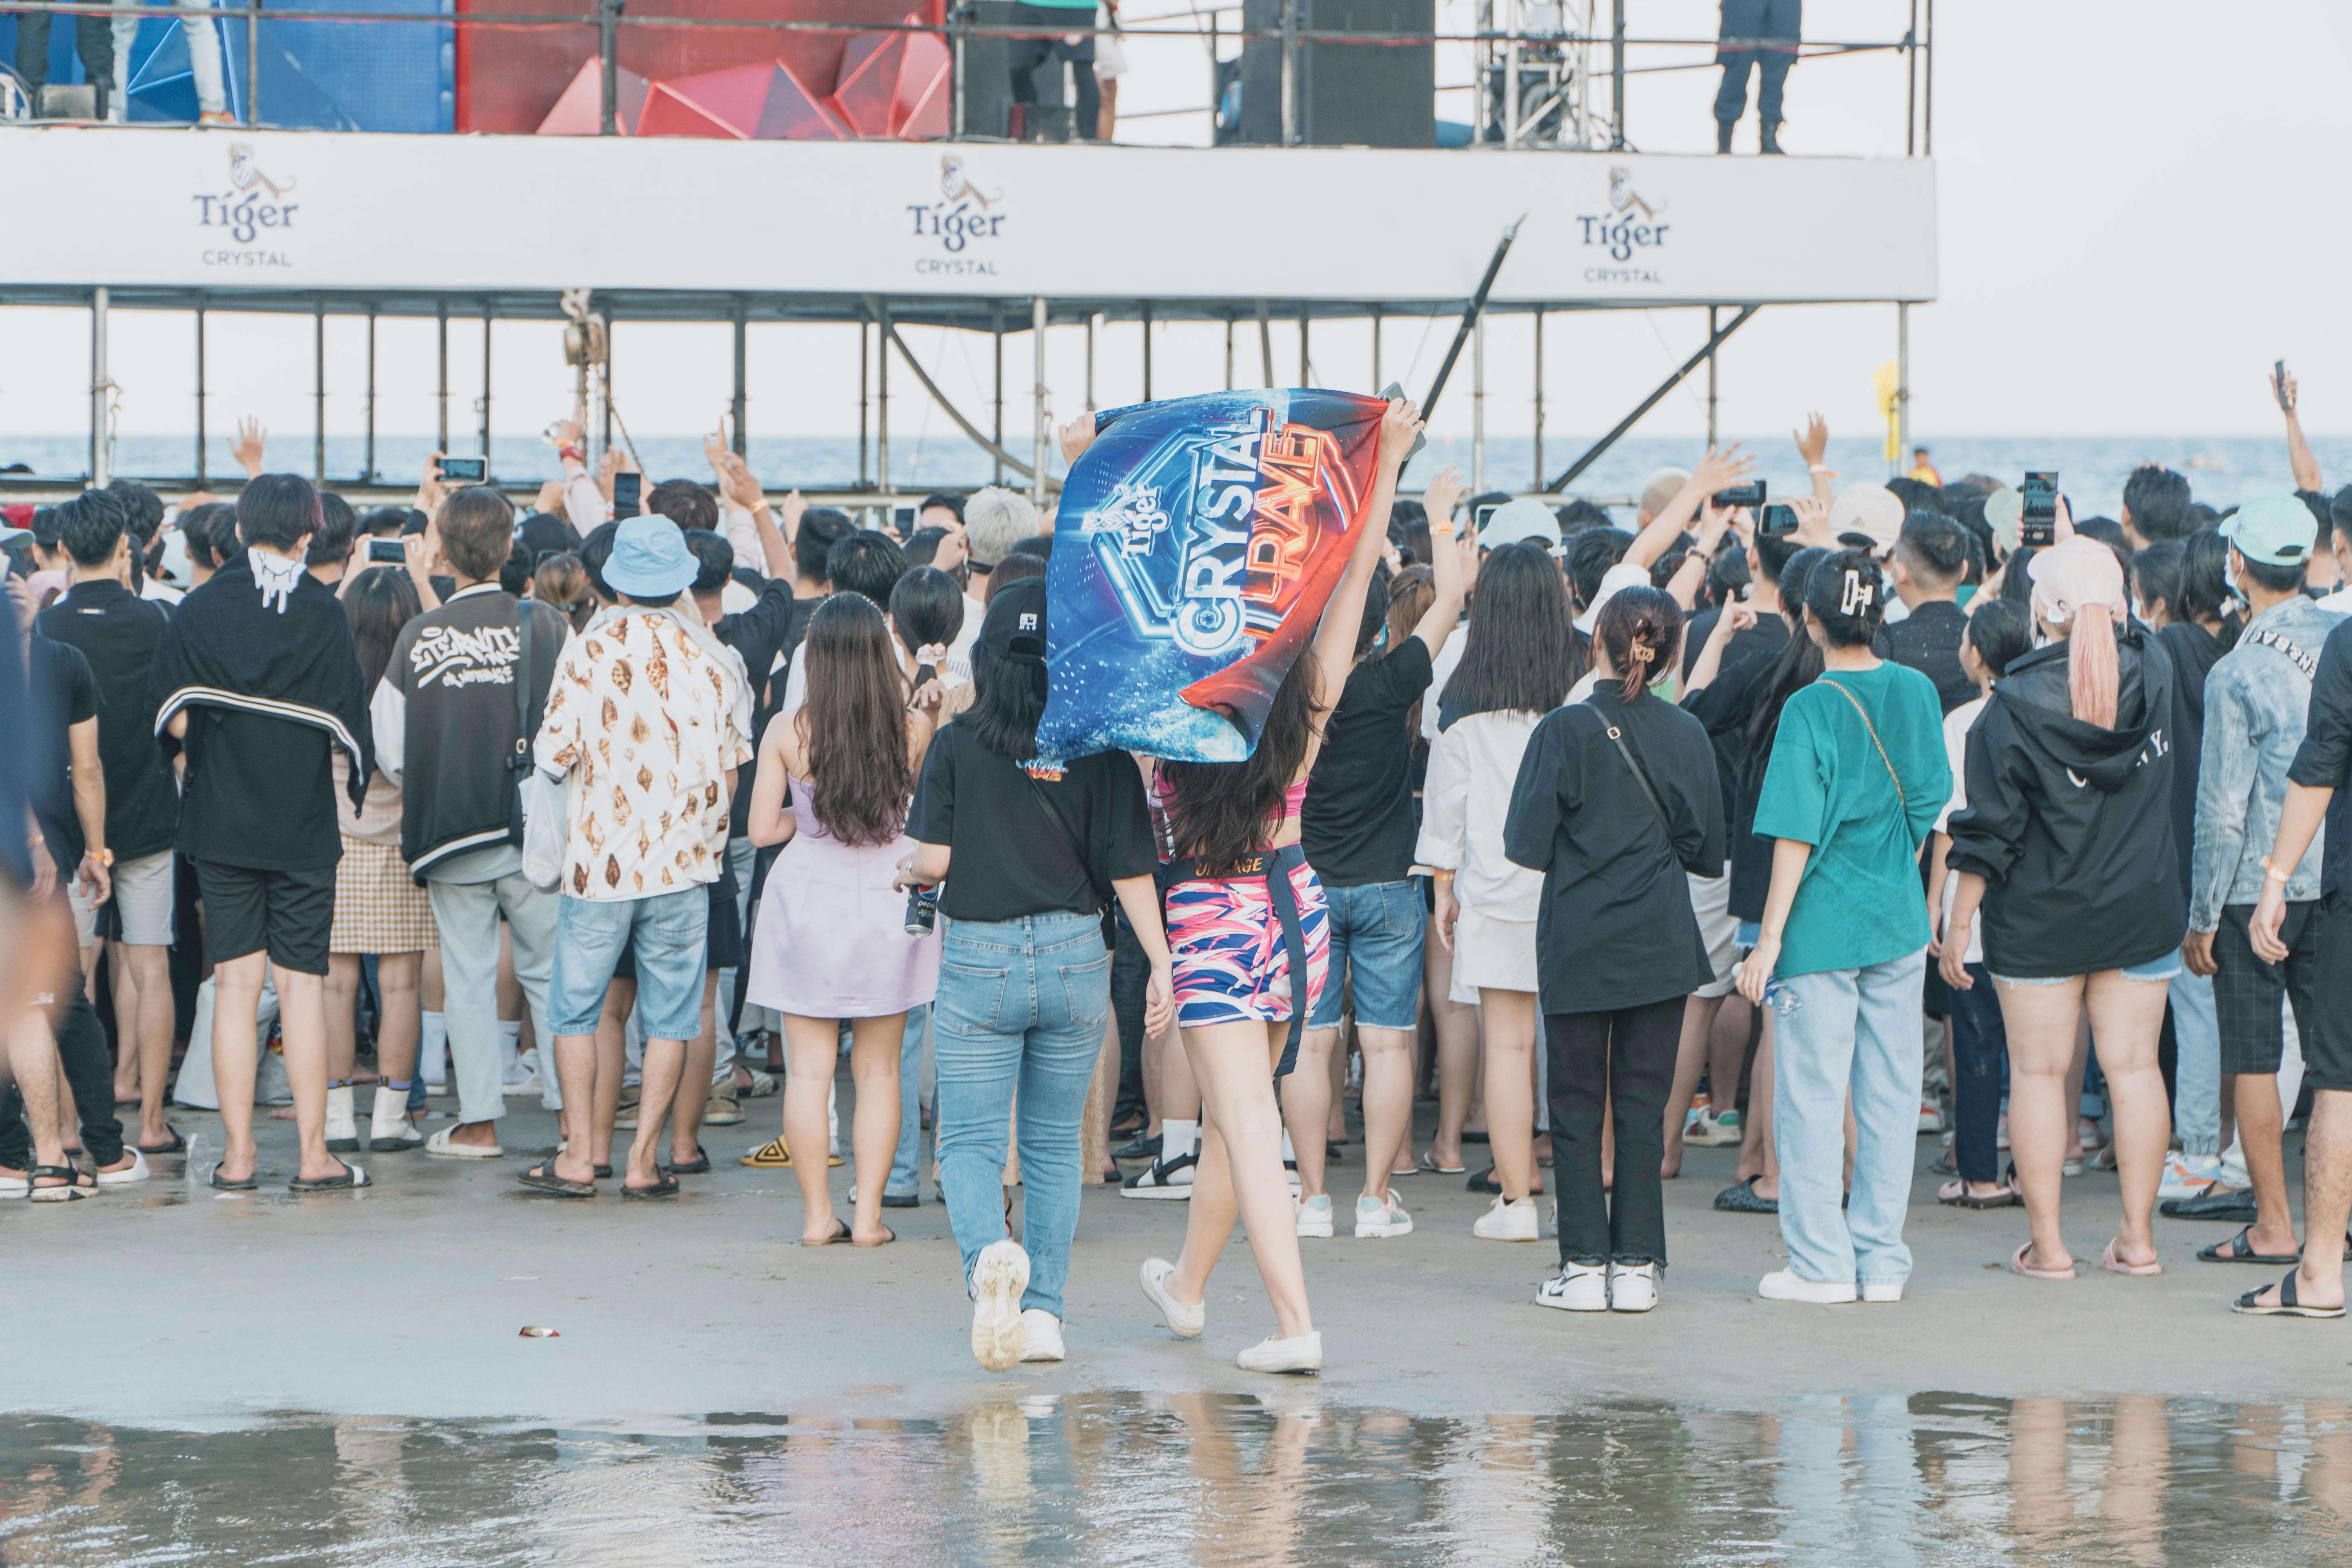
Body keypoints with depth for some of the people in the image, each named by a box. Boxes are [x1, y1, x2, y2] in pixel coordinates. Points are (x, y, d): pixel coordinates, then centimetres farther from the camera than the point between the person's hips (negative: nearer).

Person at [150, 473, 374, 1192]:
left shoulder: (198, 610, -2)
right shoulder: (324, 613, -7)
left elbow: (173, 718, -5)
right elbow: (346, 722, -7)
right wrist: (359, 782, 11)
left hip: (222, 823, 2)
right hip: (303, 826, -1)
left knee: (236, 984, 5)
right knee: (303, 984, 2)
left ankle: (238, 1153, 4)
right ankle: (313, 1154, 2)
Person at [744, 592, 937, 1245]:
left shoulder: (788, 731, -9)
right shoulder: (915, 727, -9)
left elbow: (762, 828, -6)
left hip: (808, 898, -1)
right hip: (888, 896, 1)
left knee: (808, 1069, 7)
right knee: (879, 1070, 10)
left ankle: (817, 1215, 7)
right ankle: (869, 1214, 8)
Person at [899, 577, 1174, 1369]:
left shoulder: (957, 746, -6)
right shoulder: (1101, 752, -3)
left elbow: (935, 861, -8)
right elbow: (1129, 868, -5)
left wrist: (906, 874, 15)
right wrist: (1161, 964, 1)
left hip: (980, 958, -2)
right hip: (1076, 958, 2)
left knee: (969, 1143, 3)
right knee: (1055, 1146, 15)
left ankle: (989, 1254, -28)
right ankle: (1043, 1313, 12)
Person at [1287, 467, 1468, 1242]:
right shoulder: (1388, 685, -12)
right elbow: (1450, 599, -2)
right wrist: (1441, 521, 12)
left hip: (1303, 885, 2)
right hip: (1386, 886, -2)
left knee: (1309, 1043, 3)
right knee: (1387, 1042, 3)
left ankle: (1312, 1198, 3)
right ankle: (1376, 1197, 1)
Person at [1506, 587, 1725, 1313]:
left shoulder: (1565, 731, -11)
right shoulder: (1687, 735, -2)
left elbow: (1527, 843, -9)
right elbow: (1707, 850, 6)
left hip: (1578, 944, -2)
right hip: (1660, 945, 2)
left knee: (1577, 1103, 5)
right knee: (1644, 1102, 6)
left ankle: (1584, 1265, 3)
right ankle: (1636, 1266, 5)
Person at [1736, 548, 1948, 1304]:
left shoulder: (1811, 710, -13)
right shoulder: (1918, 694, 2)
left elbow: (1797, 835, -15)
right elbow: (1928, 805, 11)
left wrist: (1770, 936, -10)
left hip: (1823, 928, -5)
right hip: (1900, 924, 5)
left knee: (1812, 1094, 2)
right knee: (1890, 1093, 9)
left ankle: (1822, 1263, 4)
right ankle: (1882, 1261, 13)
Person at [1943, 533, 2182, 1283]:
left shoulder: (2016, 704, -15)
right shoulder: (2153, 674, -5)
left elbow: (1988, 832, -11)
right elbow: (2127, 628, 21)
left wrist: (1958, 923, -2)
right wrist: (2072, 543, 29)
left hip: (2039, 919, -3)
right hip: (2142, 911, 3)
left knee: (2038, 1072, 4)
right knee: (2134, 1065, 8)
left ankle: (2046, 1244, 5)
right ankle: (2137, 1238, 10)